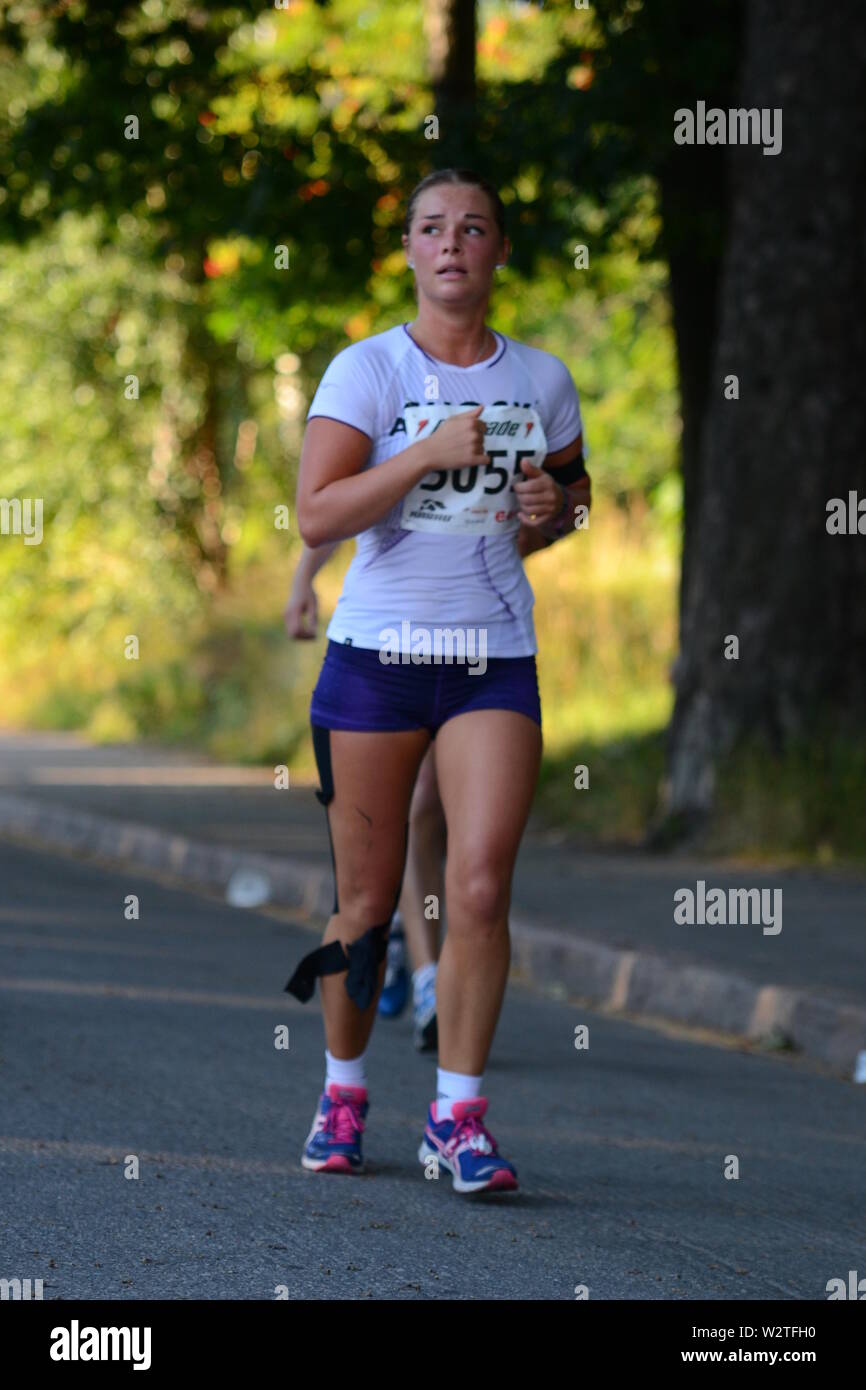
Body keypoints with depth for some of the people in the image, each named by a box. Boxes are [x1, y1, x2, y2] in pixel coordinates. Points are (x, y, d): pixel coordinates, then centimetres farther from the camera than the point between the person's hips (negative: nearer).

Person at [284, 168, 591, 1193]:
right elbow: (315, 516, -13)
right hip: (376, 651, -2)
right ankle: (343, 1091, 24)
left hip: (494, 659, 2)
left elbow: (575, 487, 24)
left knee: (481, 887, -12)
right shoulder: (365, 371, -3)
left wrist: (555, 506, 1)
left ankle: (458, 1117, -5)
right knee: (367, 898, 3)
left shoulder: (540, 379, 7)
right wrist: (428, 453, -21)